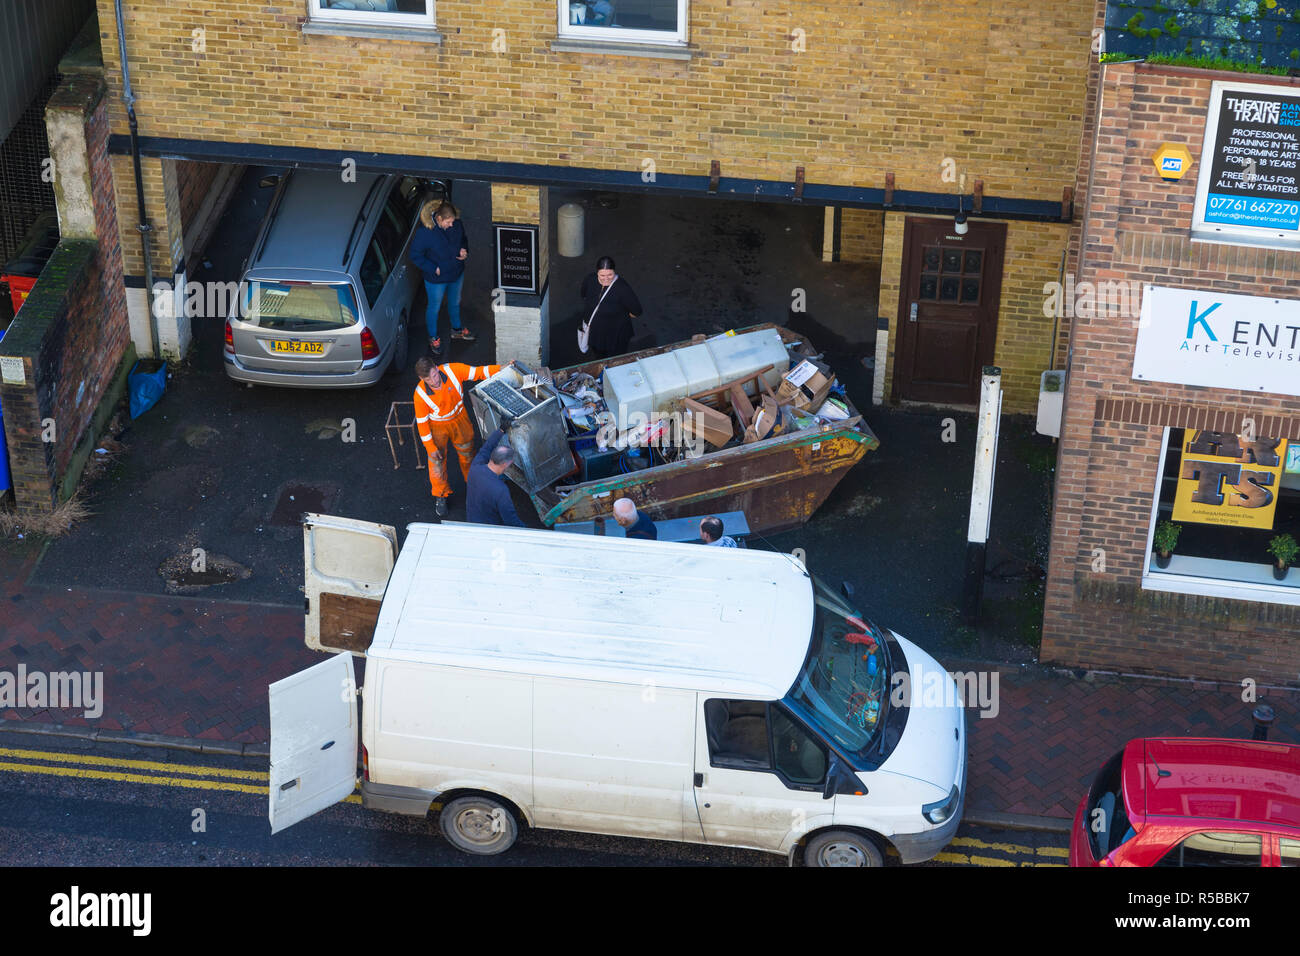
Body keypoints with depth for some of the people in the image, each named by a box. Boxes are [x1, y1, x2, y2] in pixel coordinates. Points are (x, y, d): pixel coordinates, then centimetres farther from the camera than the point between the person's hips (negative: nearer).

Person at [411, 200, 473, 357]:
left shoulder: (456, 223, -15)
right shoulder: (424, 232, -31)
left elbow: (463, 237, 9)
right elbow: (416, 255, -20)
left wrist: (464, 249, -12)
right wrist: (434, 269, -21)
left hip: (457, 273, 5)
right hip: (436, 278, -5)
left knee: (455, 302, 28)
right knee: (434, 308, 16)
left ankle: (457, 330, 52)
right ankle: (433, 338, 38)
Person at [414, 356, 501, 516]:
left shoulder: (452, 370, -31)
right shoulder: (421, 394, -32)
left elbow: (478, 372, -20)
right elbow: (422, 422, -20)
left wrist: (502, 369, -32)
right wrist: (431, 447, -15)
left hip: (459, 418, 3)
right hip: (437, 426, -3)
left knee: (467, 452, 20)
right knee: (437, 460, 7)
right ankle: (441, 495, 31)